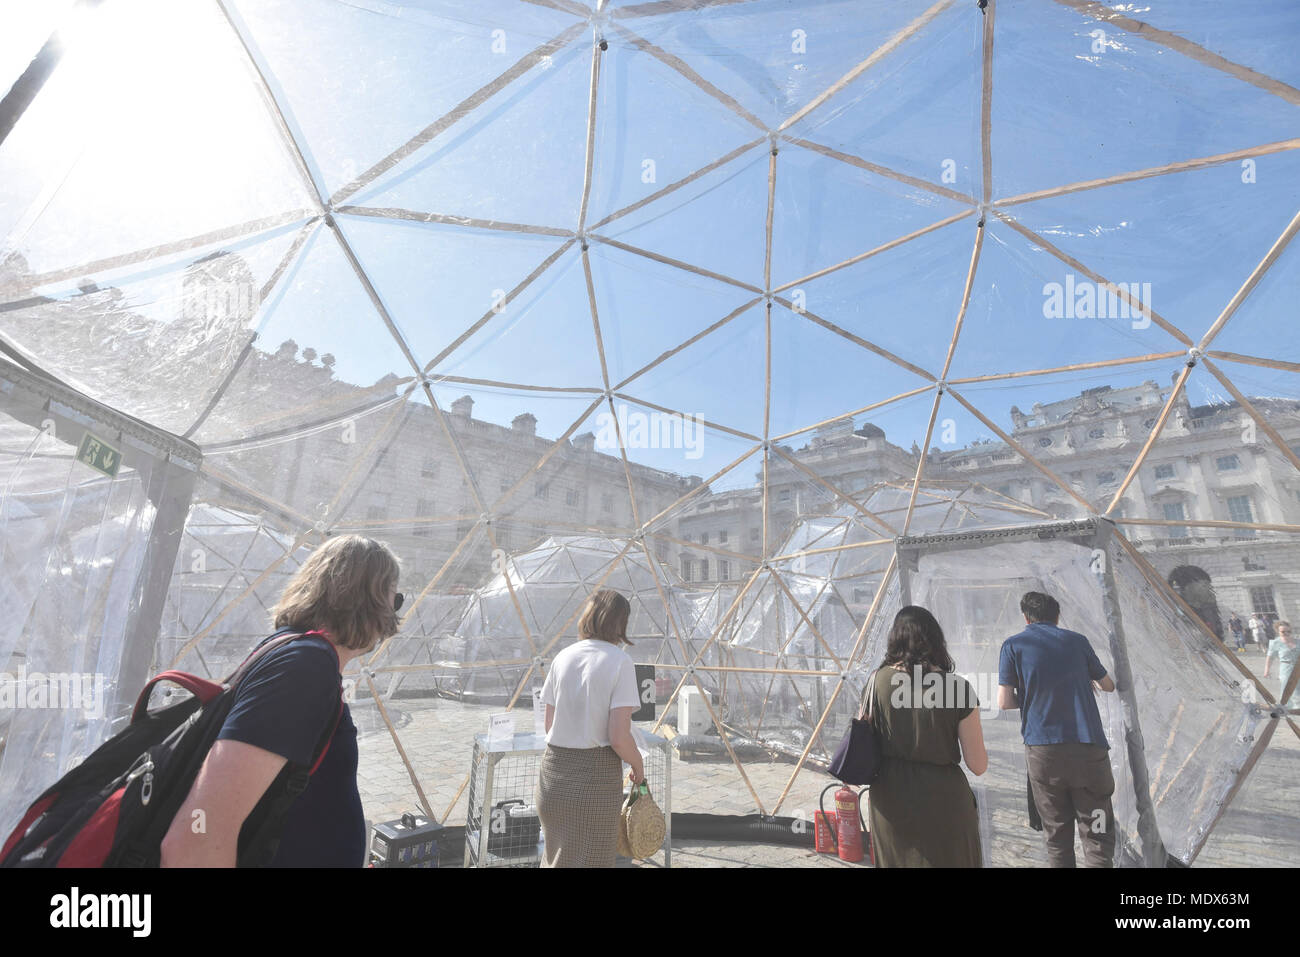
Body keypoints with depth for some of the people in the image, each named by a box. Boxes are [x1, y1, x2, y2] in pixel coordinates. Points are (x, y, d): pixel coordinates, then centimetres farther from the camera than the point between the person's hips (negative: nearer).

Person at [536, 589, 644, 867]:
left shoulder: (563, 657, 2)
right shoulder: (620, 661, -14)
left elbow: (550, 726, 7)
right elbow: (619, 738, -17)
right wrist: (638, 767, 2)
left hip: (554, 769, 5)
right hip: (596, 775, -5)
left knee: (555, 856, 22)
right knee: (590, 857, 13)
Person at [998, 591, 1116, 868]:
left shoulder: (1013, 645, 2)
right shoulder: (1077, 640, 9)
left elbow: (1004, 702, -4)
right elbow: (1108, 685, 22)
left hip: (1042, 750, -1)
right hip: (1089, 747, 1)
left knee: (1056, 834, 12)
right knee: (1097, 833, 6)